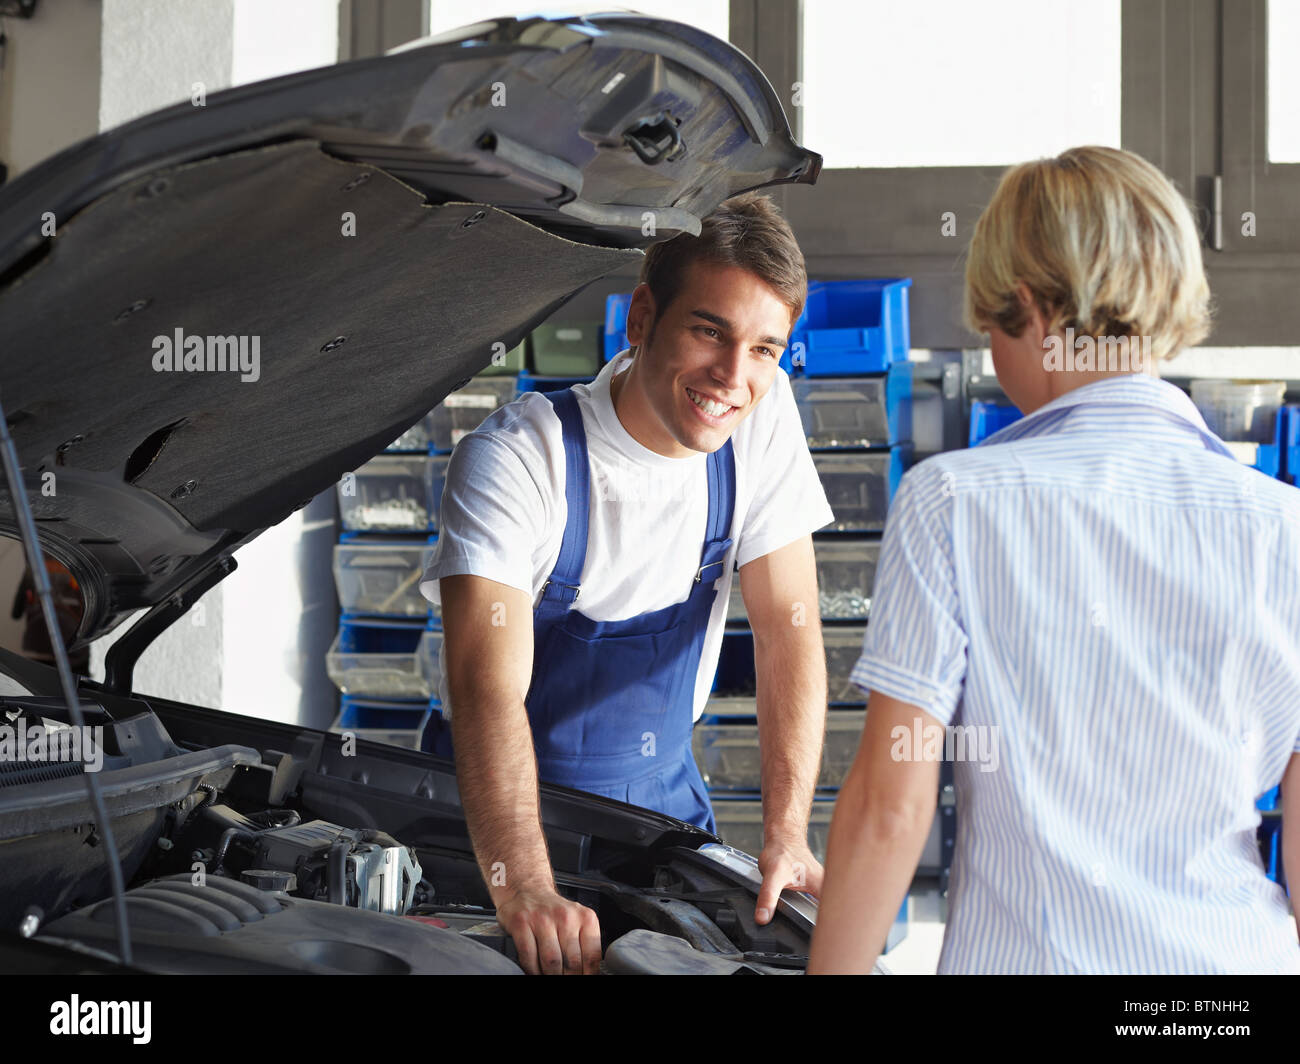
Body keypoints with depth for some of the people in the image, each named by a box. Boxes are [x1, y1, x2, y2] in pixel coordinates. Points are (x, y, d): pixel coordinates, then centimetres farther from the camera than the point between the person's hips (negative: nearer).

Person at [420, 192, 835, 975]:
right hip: (504, 795, -3)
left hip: (662, 788, 4)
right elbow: (489, 689, -38)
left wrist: (786, 839, -19)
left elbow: (789, 629, -10)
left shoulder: (764, 418, -12)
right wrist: (526, 892, -51)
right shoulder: (517, 458, -26)